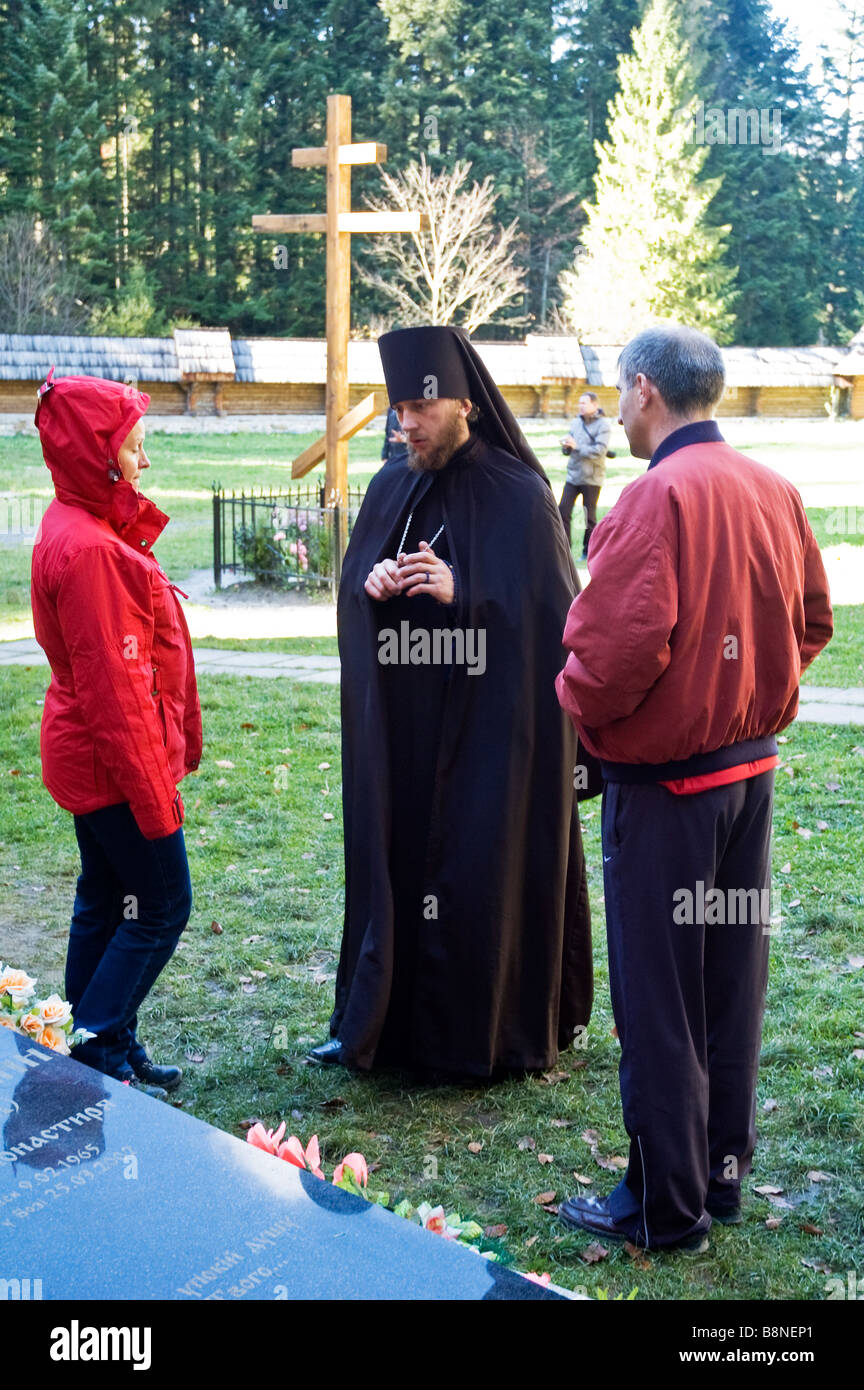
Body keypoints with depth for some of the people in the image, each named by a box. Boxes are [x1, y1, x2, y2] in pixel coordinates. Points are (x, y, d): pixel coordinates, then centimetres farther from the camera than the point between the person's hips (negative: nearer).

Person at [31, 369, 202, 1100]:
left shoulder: (81, 528, 9)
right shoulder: (89, 549, -23)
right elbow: (115, 687, -23)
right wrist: (155, 794, -20)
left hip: (89, 758, 10)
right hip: (117, 761, -10)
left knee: (104, 902, 16)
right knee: (162, 908, 0)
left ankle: (96, 1052, 27)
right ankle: (98, 1049, 9)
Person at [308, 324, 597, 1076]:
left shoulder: (519, 495, -8)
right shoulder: (390, 488, 8)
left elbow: (550, 612, -10)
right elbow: (350, 590, 12)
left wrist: (461, 592, -22)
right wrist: (370, 587, -10)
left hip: (491, 720, -5)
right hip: (400, 723, 5)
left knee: (486, 865, 1)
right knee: (394, 860, 10)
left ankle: (491, 1028, 17)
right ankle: (382, 1020, 23)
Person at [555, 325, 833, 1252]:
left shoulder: (658, 495, -19)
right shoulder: (774, 490, 4)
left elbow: (622, 645, -26)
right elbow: (811, 622, 14)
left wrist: (578, 700, -7)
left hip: (662, 781, -8)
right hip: (751, 766, 8)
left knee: (656, 999, 4)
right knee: (732, 982, 17)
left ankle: (664, 1209, 15)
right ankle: (723, 1174, 30)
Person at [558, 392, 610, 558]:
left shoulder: (603, 424, -7)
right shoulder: (577, 422, 12)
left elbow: (600, 451, -17)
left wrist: (577, 446, -22)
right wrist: (566, 446, -8)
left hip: (591, 478, -5)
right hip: (573, 475, 5)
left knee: (589, 516, 3)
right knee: (563, 511, -3)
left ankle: (588, 551, 15)